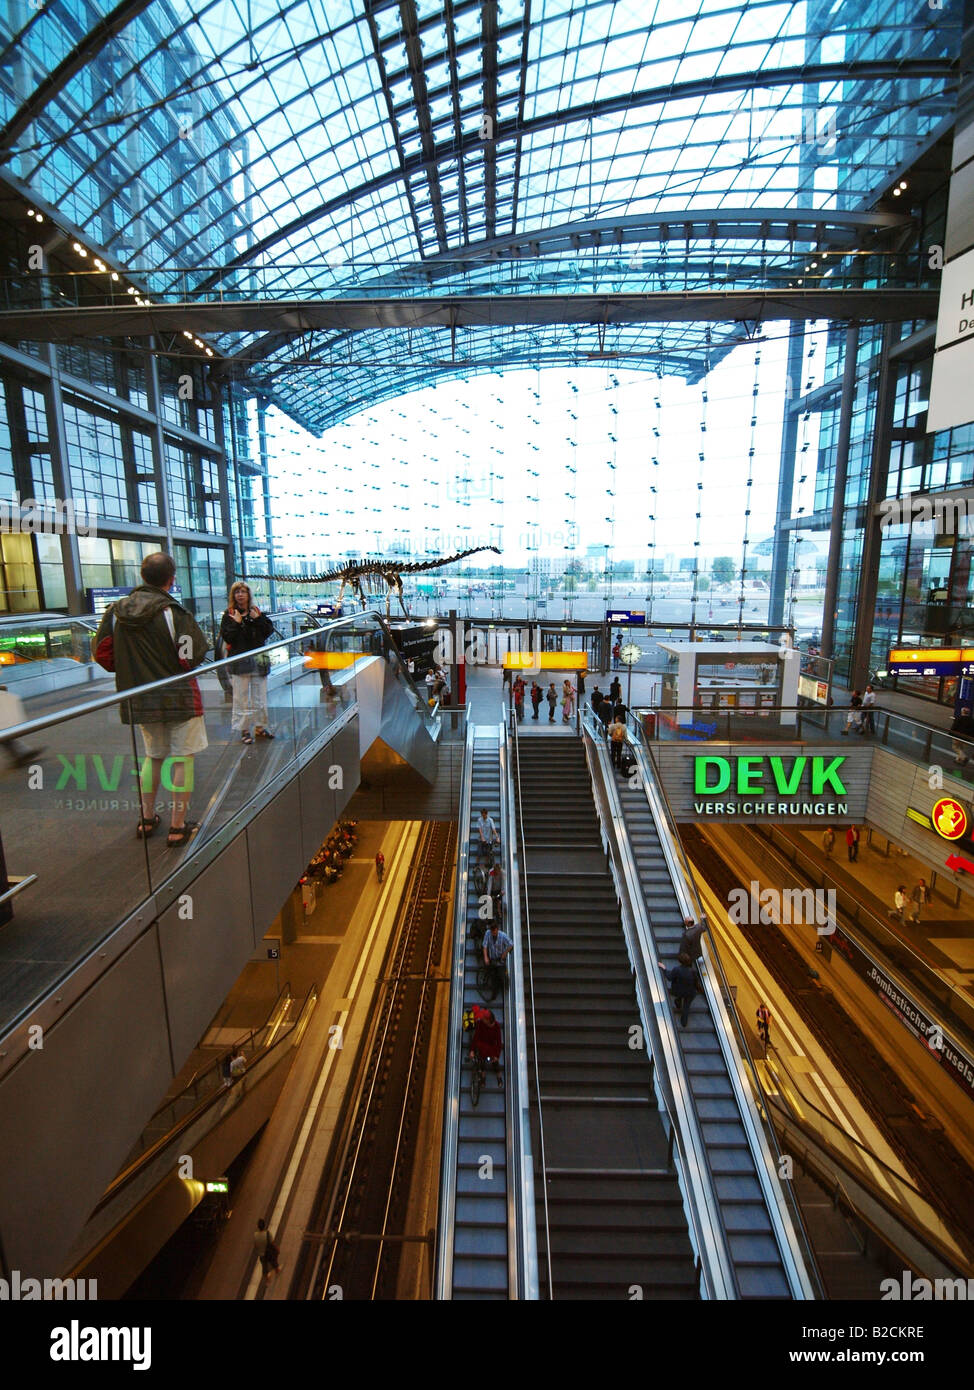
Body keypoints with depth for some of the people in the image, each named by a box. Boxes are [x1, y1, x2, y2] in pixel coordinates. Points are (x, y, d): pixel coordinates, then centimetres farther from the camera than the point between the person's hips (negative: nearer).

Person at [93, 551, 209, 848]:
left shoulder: (115, 612, 0)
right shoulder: (175, 614, -16)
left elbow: (103, 655, 2)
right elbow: (192, 658, -16)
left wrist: (132, 670, 16)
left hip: (140, 700, 6)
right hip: (178, 698, -5)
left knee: (153, 756, 22)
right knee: (183, 758, 4)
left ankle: (146, 819, 29)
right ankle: (178, 827, 9)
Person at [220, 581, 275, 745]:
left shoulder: (257, 612, 10)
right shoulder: (229, 615, 1)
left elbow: (269, 631, 2)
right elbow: (227, 637, -8)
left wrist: (258, 619, -9)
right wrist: (236, 623, -16)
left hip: (258, 660, 3)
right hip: (239, 660, -3)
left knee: (260, 696, 9)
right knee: (242, 696, 0)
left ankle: (260, 726, 20)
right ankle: (244, 730, 8)